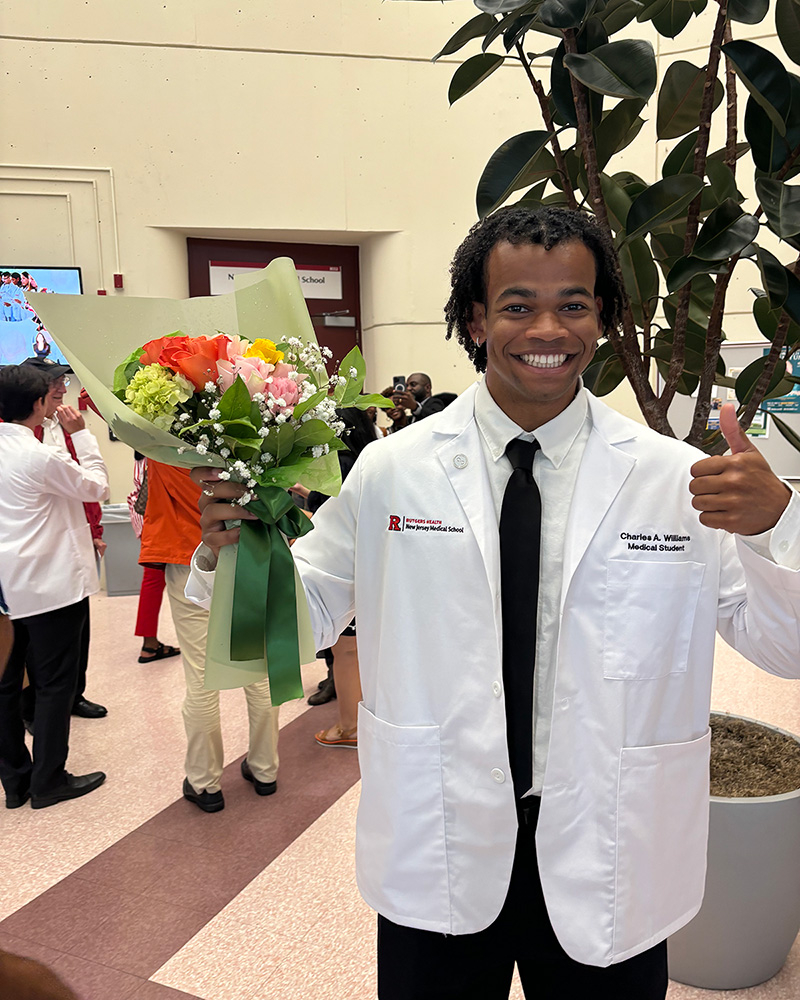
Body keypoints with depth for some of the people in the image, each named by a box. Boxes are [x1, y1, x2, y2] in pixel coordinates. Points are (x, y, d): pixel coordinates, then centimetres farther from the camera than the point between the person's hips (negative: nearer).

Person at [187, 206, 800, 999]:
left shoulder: (677, 478, -8)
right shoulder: (391, 470, -7)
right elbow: (304, 614, -1)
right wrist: (229, 544, -20)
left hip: (607, 869, 1)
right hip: (436, 855, 0)